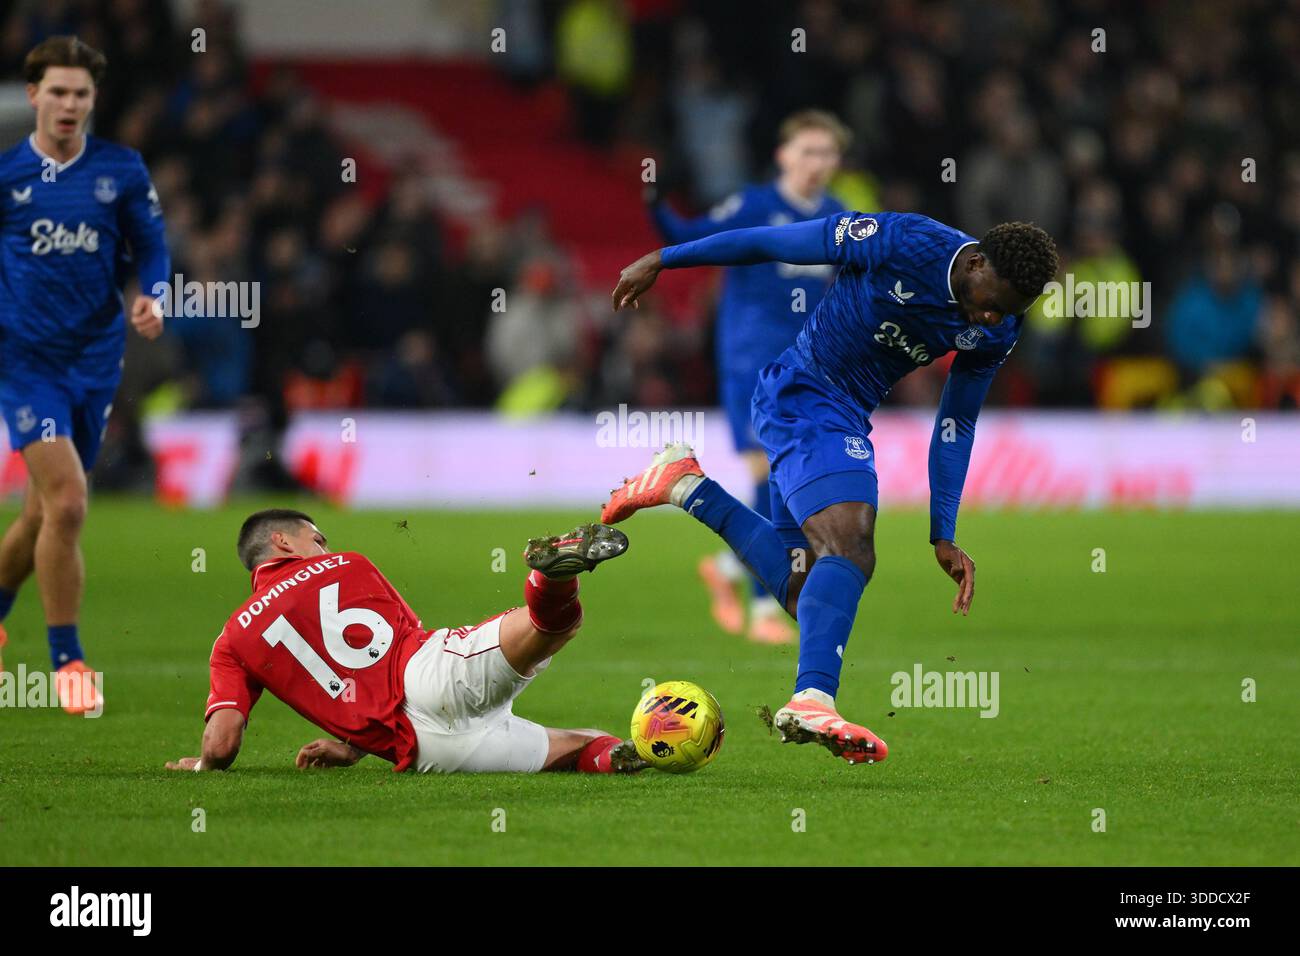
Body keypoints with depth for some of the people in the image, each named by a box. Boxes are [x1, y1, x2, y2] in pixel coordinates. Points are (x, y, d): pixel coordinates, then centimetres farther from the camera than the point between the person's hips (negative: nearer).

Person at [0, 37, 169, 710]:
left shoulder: (121, 170, 1)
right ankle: (66, 661, -7)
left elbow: (150, 245, 8)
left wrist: (152, 299, -11)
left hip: (95, 359, 4)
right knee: (66, 502, -17)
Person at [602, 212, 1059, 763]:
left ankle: (688, 489, 18)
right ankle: (812, 701, -39)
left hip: (847, 419, 8)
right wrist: (661, 261, -4)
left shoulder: (997, 331, -2)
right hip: (802, 393, -8)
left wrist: (943, 536, 5)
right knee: (851, 548, -28)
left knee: (807, 598, 8)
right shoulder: (902, 243, -22)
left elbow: (956, 425, 9)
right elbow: (772, 242, -12)